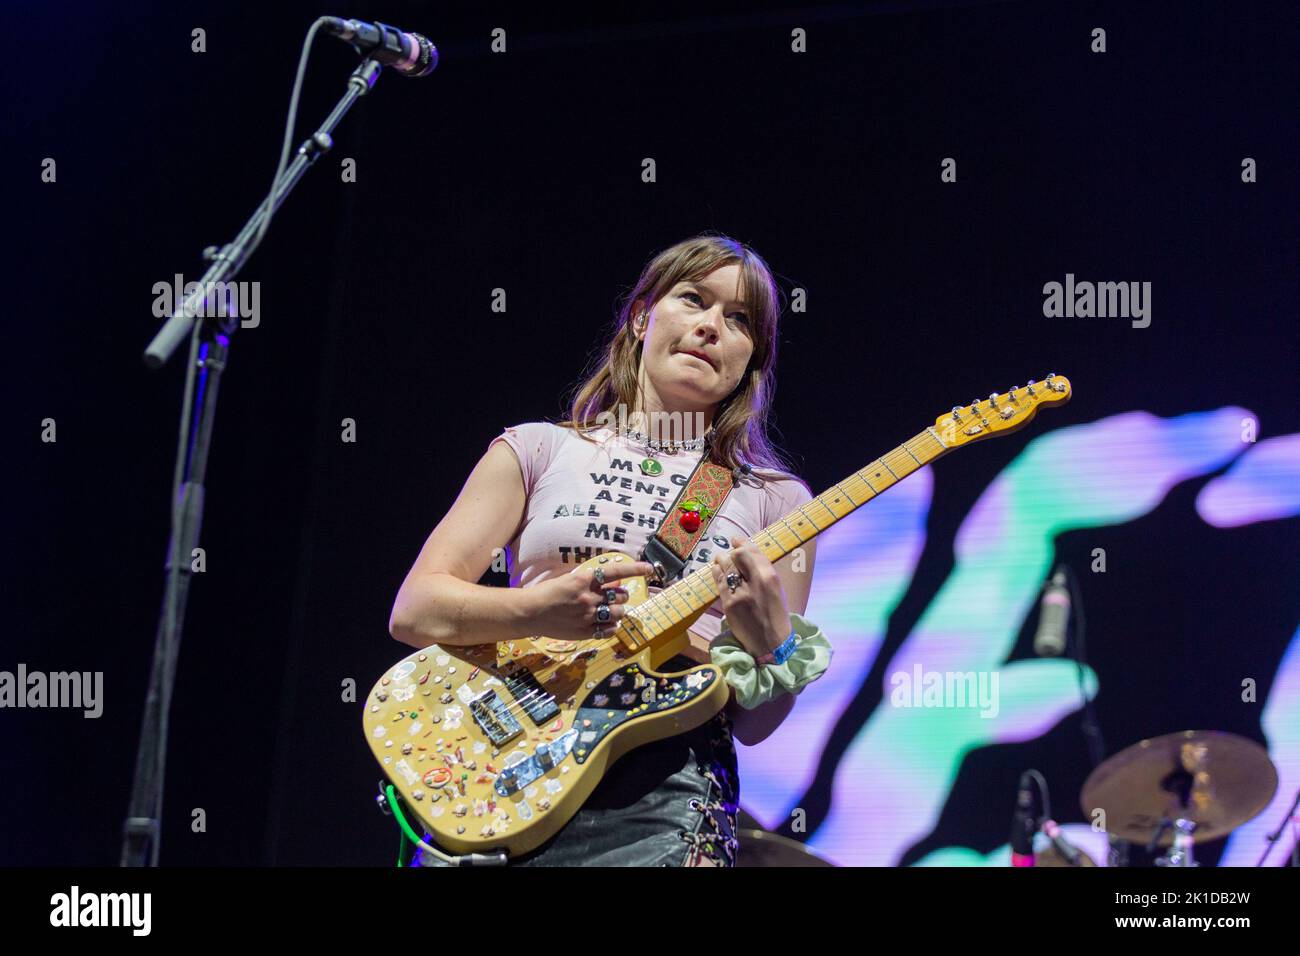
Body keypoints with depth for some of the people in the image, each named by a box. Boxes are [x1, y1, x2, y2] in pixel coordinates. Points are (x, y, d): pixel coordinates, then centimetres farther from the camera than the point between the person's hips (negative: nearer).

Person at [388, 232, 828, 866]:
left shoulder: (774, 500, 12)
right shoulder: (540, 450, 13)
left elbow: (754, 724, 9)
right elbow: (413, 610, 4)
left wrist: (769, 644, -12)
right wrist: (539, 612, -13)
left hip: (664, 797, 0)